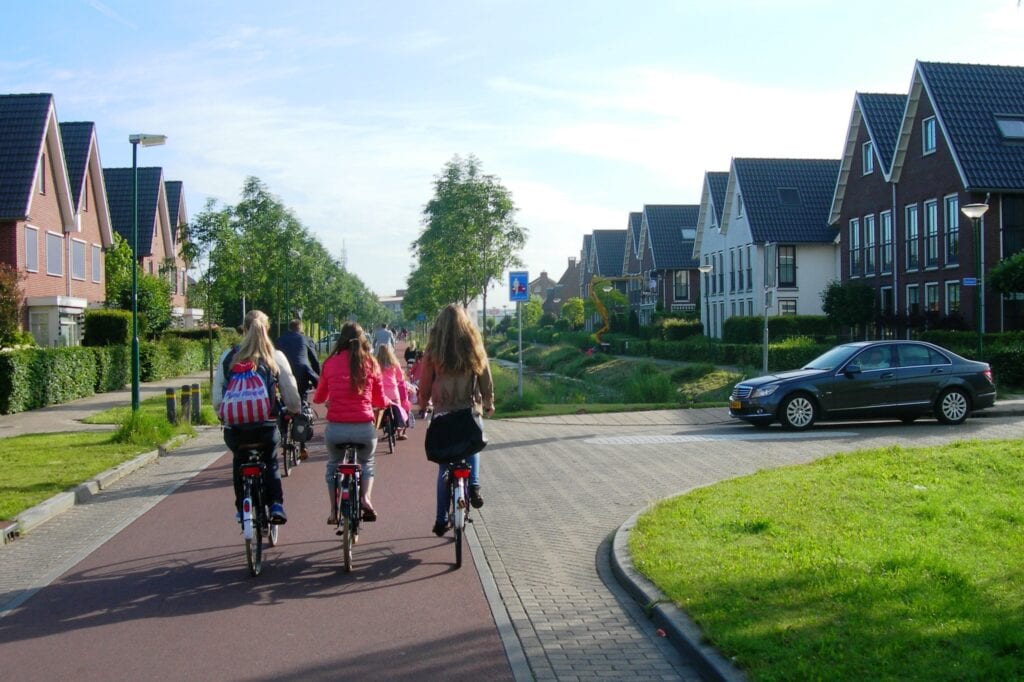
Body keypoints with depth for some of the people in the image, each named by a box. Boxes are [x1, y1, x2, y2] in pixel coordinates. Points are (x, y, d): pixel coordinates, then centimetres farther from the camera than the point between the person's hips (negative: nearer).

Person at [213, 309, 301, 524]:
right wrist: (295, 410, 20)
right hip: (267, 426, -1)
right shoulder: (276, 357, -4)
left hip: (235, 428, 1)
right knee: (270, 462, 25)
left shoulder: (228, 357, -1)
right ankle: (276, 505, 7)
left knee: (239, 461, 29)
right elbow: (292, 397, -1)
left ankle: (241, 508, 29)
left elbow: (216, 398, 1)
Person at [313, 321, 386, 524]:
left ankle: (334, 512, 24)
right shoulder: (370, 363, 3)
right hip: (365, 427, 0)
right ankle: (365, 498, 6)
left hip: (336, 428, 0)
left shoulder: (330, 363, 2)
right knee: (367, 463, 28)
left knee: (333, 465, 27)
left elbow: (318, 398, 13)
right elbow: (380, 402, 8)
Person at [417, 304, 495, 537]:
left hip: (443, 413, -1)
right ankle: (473, 486, 5)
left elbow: (425, 383, 0)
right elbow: (486, 380, 3)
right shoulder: (474, 348, -4)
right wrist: (489, 404, 19)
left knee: (444, 467, 10)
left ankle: (442, 520, 13)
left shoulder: (433, 352, -6)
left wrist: (423, 406, 17)